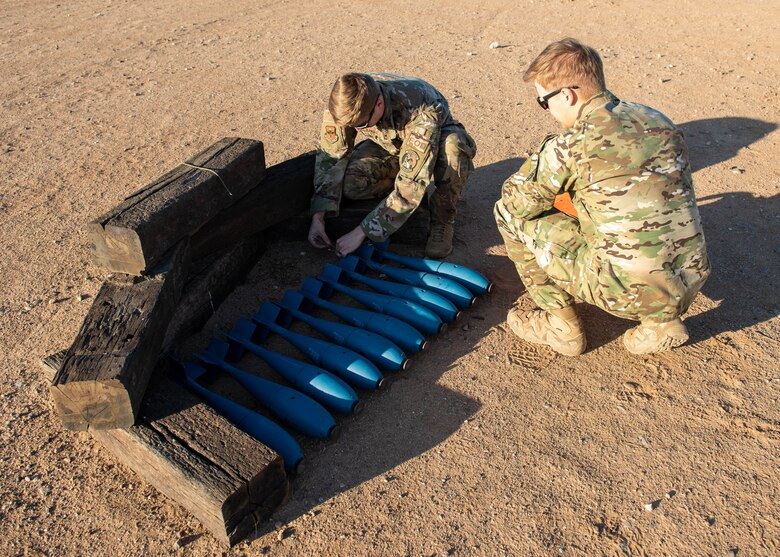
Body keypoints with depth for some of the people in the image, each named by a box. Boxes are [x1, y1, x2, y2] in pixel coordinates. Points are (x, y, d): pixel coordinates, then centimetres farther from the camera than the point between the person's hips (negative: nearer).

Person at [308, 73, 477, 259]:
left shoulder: (421, 113, -41)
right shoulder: (346, 103, -28)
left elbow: (412, 184, -42)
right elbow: (329, 157, -18)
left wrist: (361, 232, -42)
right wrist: (317, 217, -26)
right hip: (389, 145, 3)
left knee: (453, 150, -41)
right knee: (349, 183, -28)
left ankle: (442, 220, -14)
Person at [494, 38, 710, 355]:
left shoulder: (573, 143, -13)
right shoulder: (658, 121, 8)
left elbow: (515, 201, -4)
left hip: (627, 293, -7)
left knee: (509, 213, 2)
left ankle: (560, 324, 10)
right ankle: (662, 319, 20)